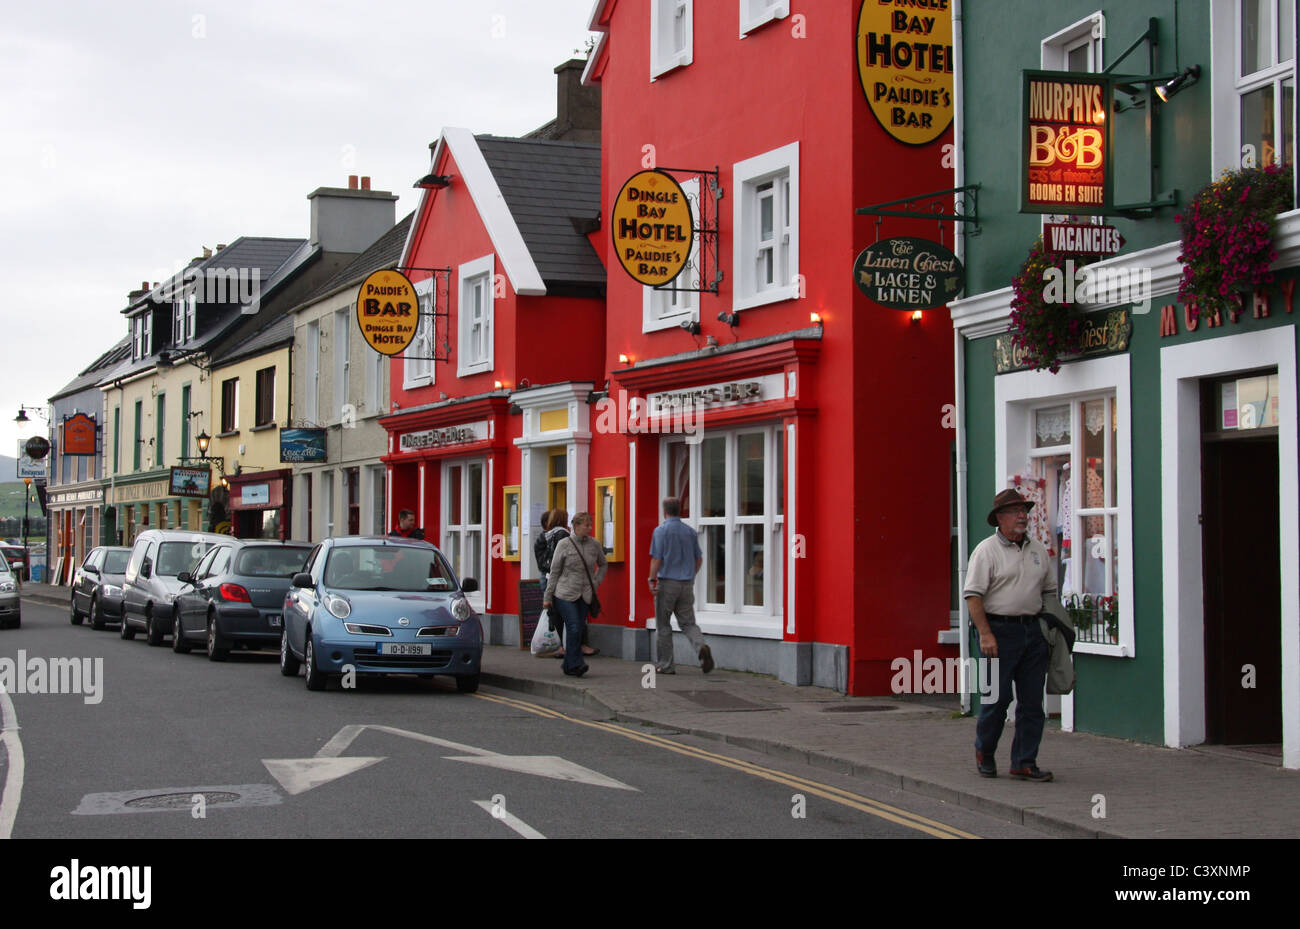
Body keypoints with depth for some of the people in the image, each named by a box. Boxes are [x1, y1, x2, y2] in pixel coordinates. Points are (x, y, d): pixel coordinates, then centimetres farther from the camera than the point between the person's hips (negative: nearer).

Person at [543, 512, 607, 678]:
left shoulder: (595, 545, 5)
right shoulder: (564, 544, -4)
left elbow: (603, 564, 25)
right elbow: (554, 571, 0)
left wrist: (596, 581, 10)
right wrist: (548, 597, 0)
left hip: (584, 595, 4)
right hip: (565, 594, -4)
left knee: (578, 630, 2)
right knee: (573, 628, -16)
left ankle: (569, 666, 12)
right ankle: (575, 663, -15)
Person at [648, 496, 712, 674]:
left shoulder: (661, 531, -8)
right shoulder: (690, 532, 7)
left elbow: (656, 559, -13)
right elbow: (699, 559, 13)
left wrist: (652, 580, -7)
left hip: (667, 582, -4)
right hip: (687, 584, 4)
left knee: (663, 626, 6)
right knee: (688, 622, 8)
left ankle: (665, 665, 10)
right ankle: (701, 647, -20)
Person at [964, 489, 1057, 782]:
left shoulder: (1038, 550, 14)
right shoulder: (987, 550, -5)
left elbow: (1049, 591, 22)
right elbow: (973, 595, -11)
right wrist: (985, 634, -17)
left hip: (1032, 631, 6)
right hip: (999, 630, -6)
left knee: (1032, 701, 4)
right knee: (998, 697, -4)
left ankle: (1024, 763, 9)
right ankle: (984, 752, 19)